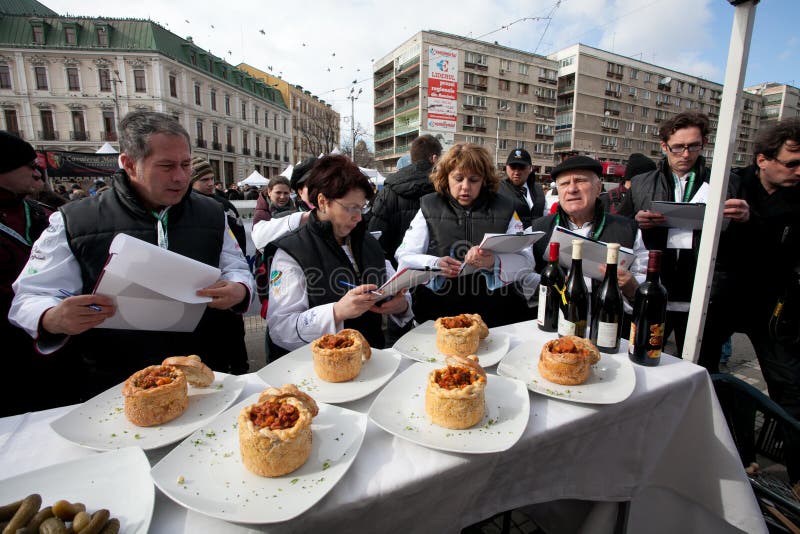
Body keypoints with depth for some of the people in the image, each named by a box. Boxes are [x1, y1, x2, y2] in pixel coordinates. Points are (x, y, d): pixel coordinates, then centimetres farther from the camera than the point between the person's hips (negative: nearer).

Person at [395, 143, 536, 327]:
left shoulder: (504, 208, 11)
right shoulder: (429, 208, 9)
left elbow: (526, 261, 1)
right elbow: (404, 257, 4)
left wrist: (494, 263, -20)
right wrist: (434, 264, -17)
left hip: (496, 313, 2)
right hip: (438, 311, -1)